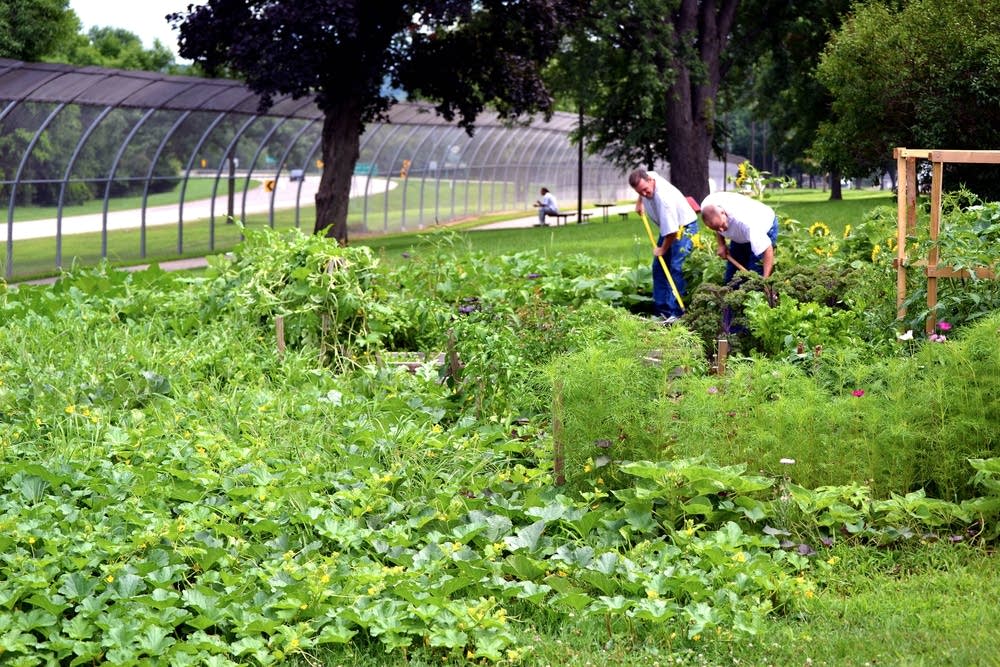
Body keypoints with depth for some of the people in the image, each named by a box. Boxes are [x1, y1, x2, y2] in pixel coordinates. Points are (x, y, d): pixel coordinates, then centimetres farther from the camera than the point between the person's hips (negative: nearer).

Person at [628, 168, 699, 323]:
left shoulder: (664, 198, -38)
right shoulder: (647, 177, -14)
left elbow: (671, 231, -32)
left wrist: (663, 249, -16)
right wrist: (639, 202, 10)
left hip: (684, 226, -9)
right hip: (669, 226, 9)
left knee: (675, 268, -19)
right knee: (658, 267, 8)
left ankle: (675, 311, -20)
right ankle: (661, 310, 12)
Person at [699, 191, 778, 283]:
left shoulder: (744, 222, -46)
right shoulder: (707, 206, -28)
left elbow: (767, 249, -43)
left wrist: (765, 279, -48)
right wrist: (721, 244, -12)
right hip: (740, 235, 6)